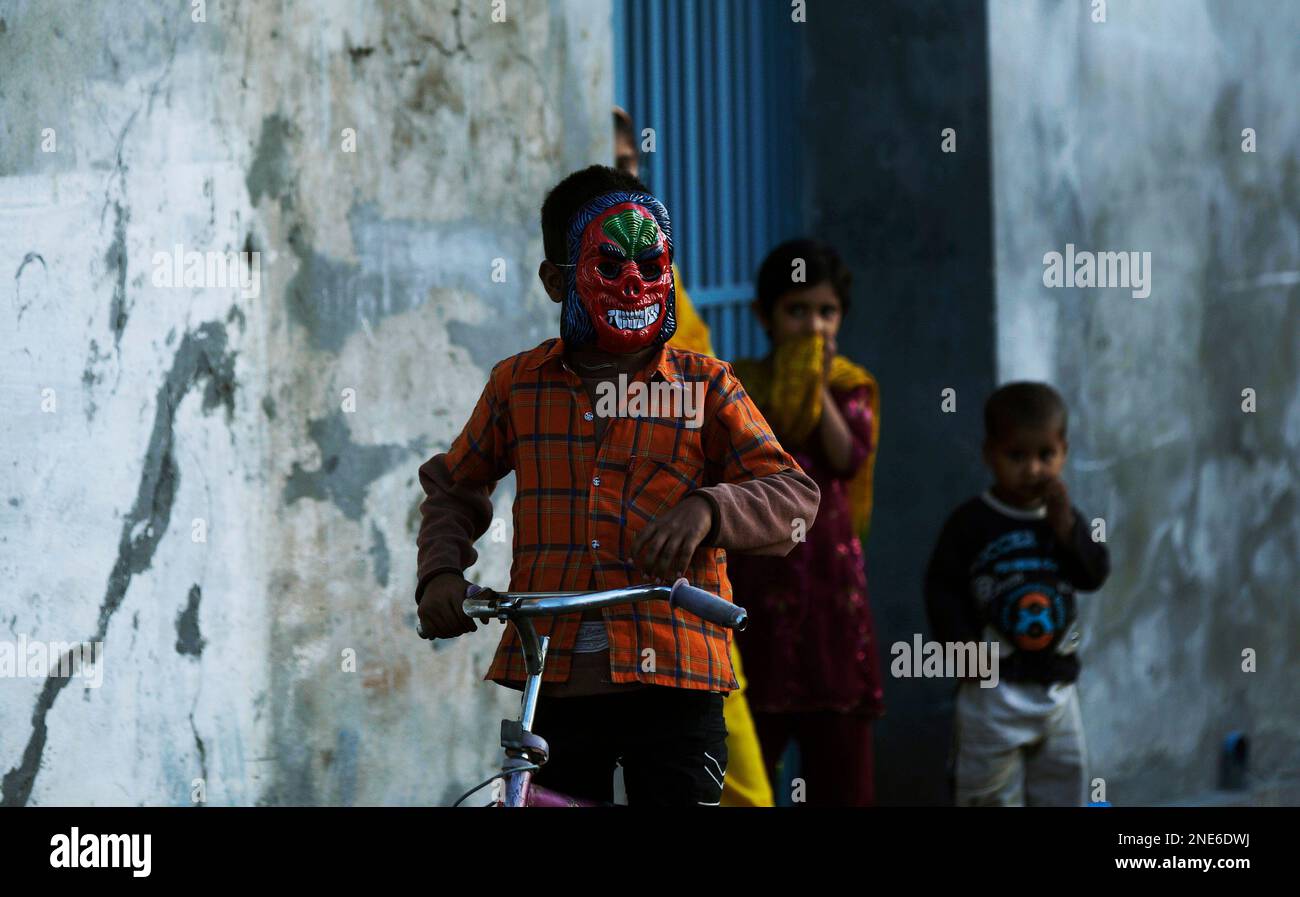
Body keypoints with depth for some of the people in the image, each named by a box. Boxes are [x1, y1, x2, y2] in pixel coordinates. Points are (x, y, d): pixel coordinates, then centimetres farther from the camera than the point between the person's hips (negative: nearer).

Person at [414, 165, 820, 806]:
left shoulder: (704, 386, 5)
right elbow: (453, 489, 25)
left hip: (671, 679, -2)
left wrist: (706, 509, -21)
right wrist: (440, 573, 6)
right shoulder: (518, 385, 11)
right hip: (553, 680, 2)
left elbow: (793, 494, -2)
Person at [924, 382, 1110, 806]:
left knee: (1065, 783, 11)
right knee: (991, 793, -2)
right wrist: (962, 644, -18)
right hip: (993, 687, -5)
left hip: (1056, 686, 5)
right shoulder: (971, 522, -7)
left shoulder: (1064, 518, 8)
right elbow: (942, 588, -9)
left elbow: (1095, 574, -2)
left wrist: (1066, 524, -12)